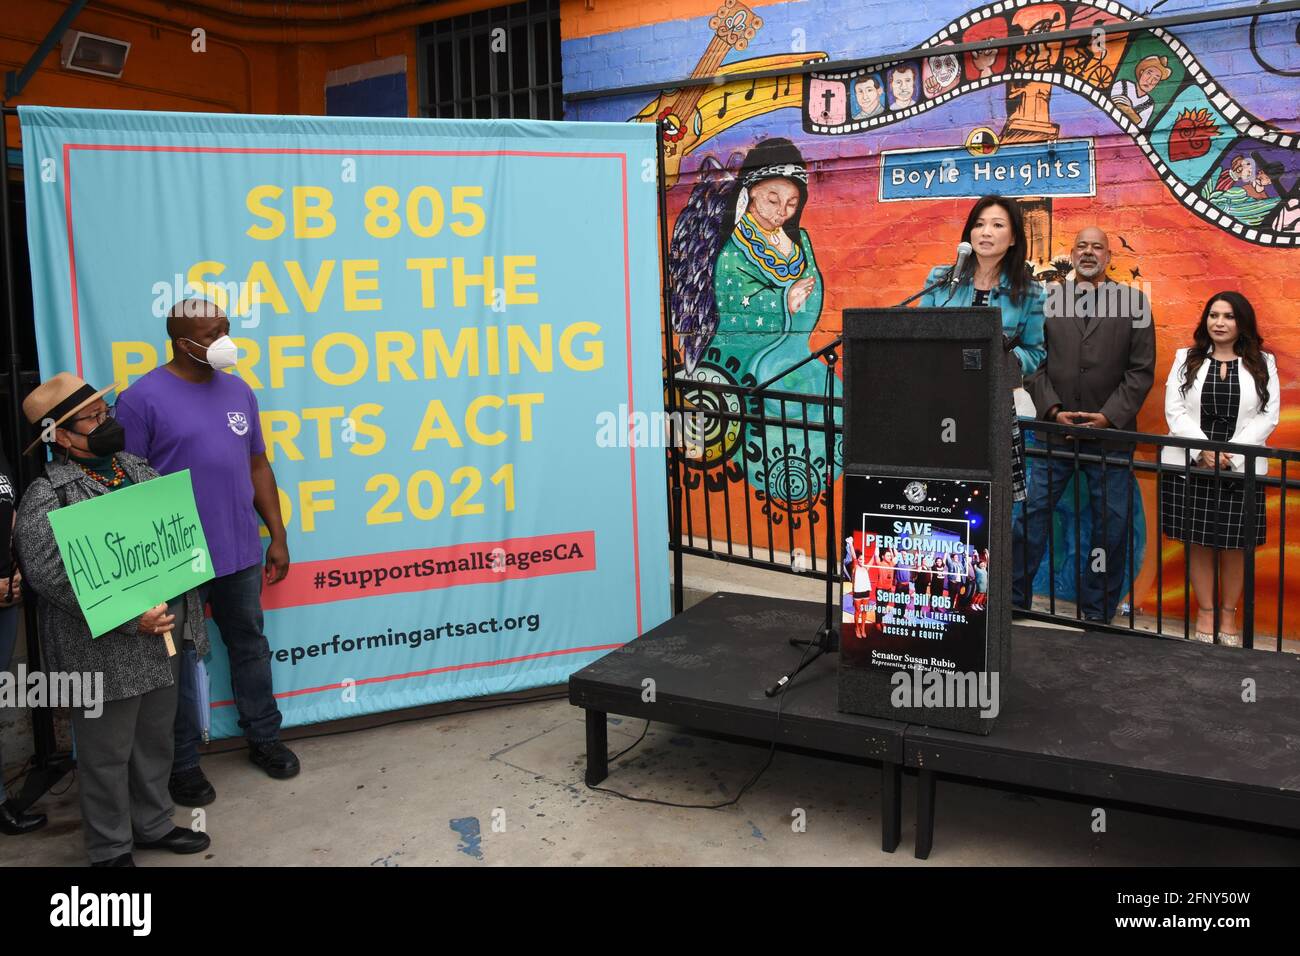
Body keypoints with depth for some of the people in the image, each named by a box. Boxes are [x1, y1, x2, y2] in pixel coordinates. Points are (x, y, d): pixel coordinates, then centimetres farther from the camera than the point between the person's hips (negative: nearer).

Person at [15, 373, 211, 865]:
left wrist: (185, 603, 7)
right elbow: (49, 573, -21)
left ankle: (153, 825, 38)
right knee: (107, 753, 9)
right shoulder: (47, 496, -14)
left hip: (160, 638, 7)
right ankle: (111, 849, 26)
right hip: (104, 650, -6)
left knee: (156, 740, 20)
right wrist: (130, 617, -23)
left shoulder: (137, 468, 8)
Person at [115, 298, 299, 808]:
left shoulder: (238, 391, 7)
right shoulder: (143, 398, -11)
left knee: (250, 646, 18)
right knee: (179, 660, 9)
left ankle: (264, 737, 34)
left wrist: (278, 536, 11)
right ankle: (182, 762, 24)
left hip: (242, 553, 5)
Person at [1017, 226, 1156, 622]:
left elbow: (1141, 370, 2)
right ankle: (1013, 602, 15)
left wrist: (1109, 417, -9)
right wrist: (1053, 410, -8)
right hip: (1055, 430, 1)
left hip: (1111, 433, 0)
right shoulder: (1048, 300, 7)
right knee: (1030, 519, 3)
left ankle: (1098, 614, 18)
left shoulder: (1133, 302, 5)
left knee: (1111, 529, 5)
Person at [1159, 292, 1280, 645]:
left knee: (1234, 547, 5)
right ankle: (1205, 613, 17)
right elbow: (1174, 411, -1)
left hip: (1241, 469, 0)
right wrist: (1204, 450, -13)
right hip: (1191, 466, 0)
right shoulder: (1186, 359, 7)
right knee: (1199, 544, 4)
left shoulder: (1262, 364, 7)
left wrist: (1232, 455, -13)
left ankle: (1228, 615, 19)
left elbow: (1268, 416, -1)